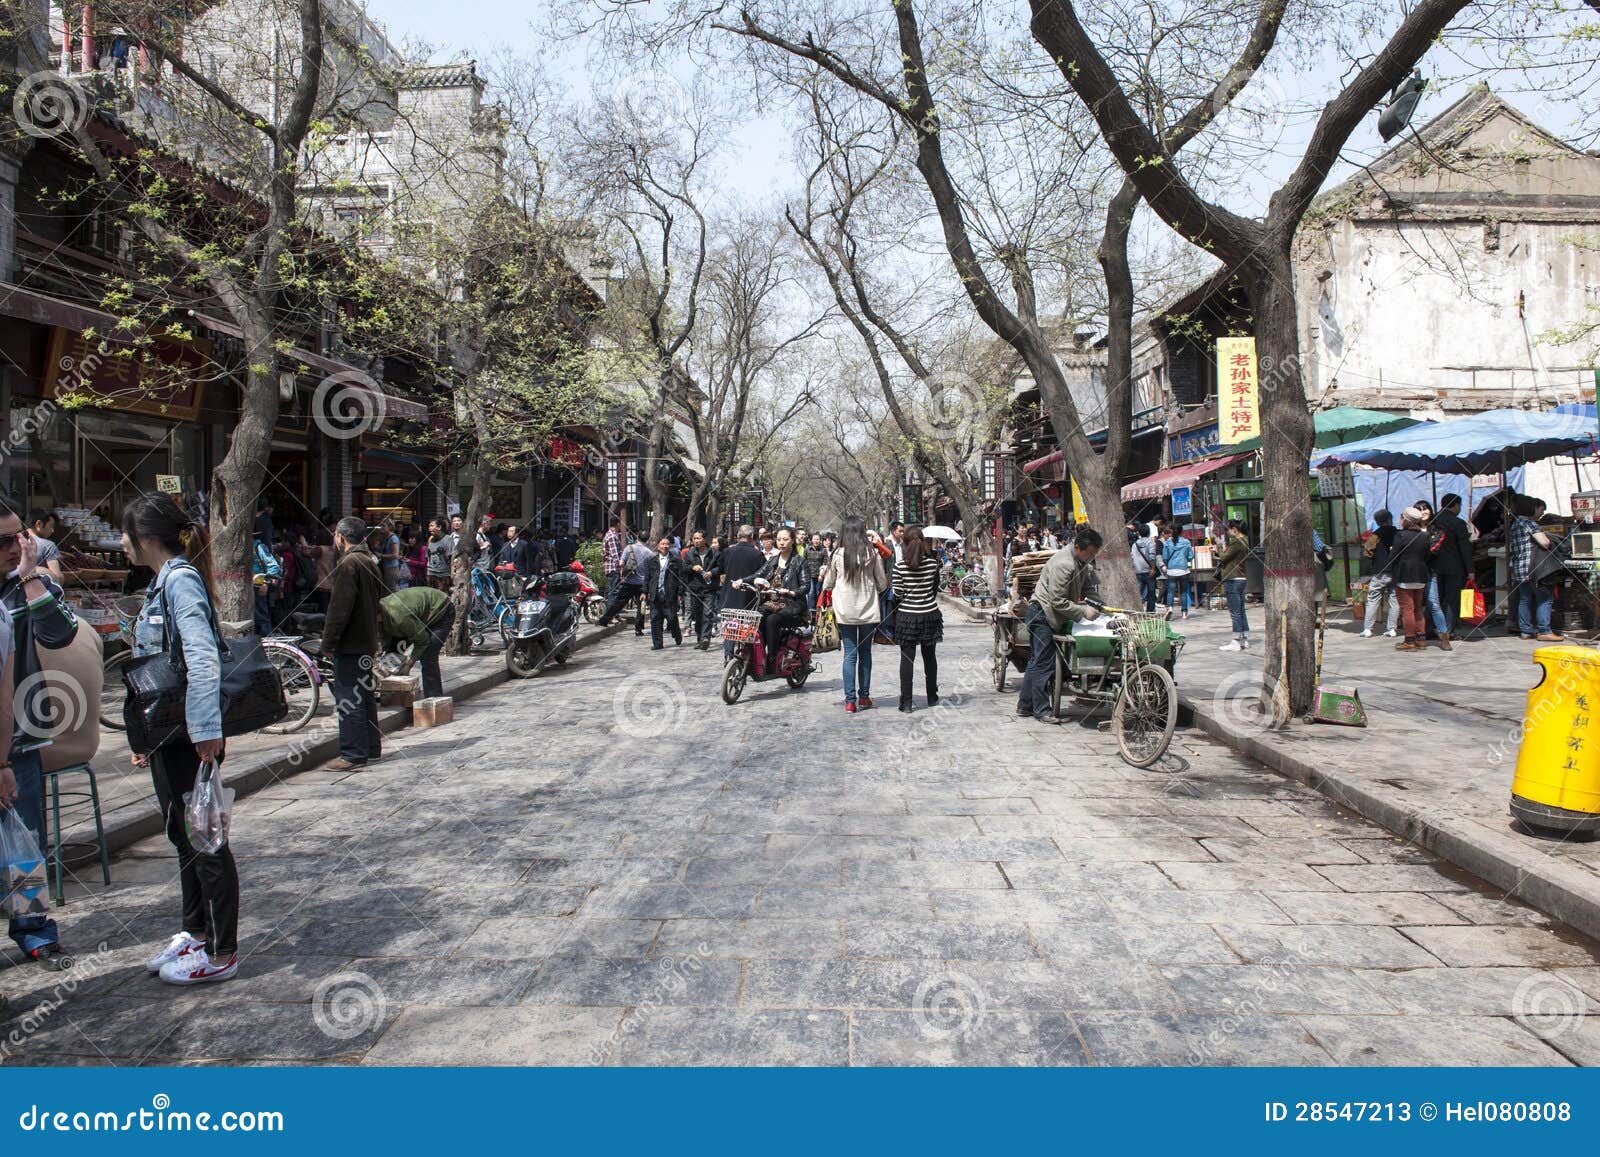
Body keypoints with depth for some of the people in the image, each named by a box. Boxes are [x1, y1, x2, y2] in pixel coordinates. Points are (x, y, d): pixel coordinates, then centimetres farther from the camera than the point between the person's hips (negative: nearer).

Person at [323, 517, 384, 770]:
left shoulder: (349, 564, -15)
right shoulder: (370, 562, 13)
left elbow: (339, 608, -20)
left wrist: (328, 642, -15)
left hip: (350, 644, -9)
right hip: (366, 641, 9)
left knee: (349, 700, -5)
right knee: (365, 696, 15)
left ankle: (353, 754, -3)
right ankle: (371, 749, 21)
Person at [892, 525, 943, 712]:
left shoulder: (900, 566, -11)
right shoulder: (932, 563, -6)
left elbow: (897, 594, -7)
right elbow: (936, 588, 5)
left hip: (907, 616, -2)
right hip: (930, 614, 2)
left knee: (907, 658, 2)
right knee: (930, 657, 15)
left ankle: (906, 701, 0)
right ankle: (932, 698, 25)